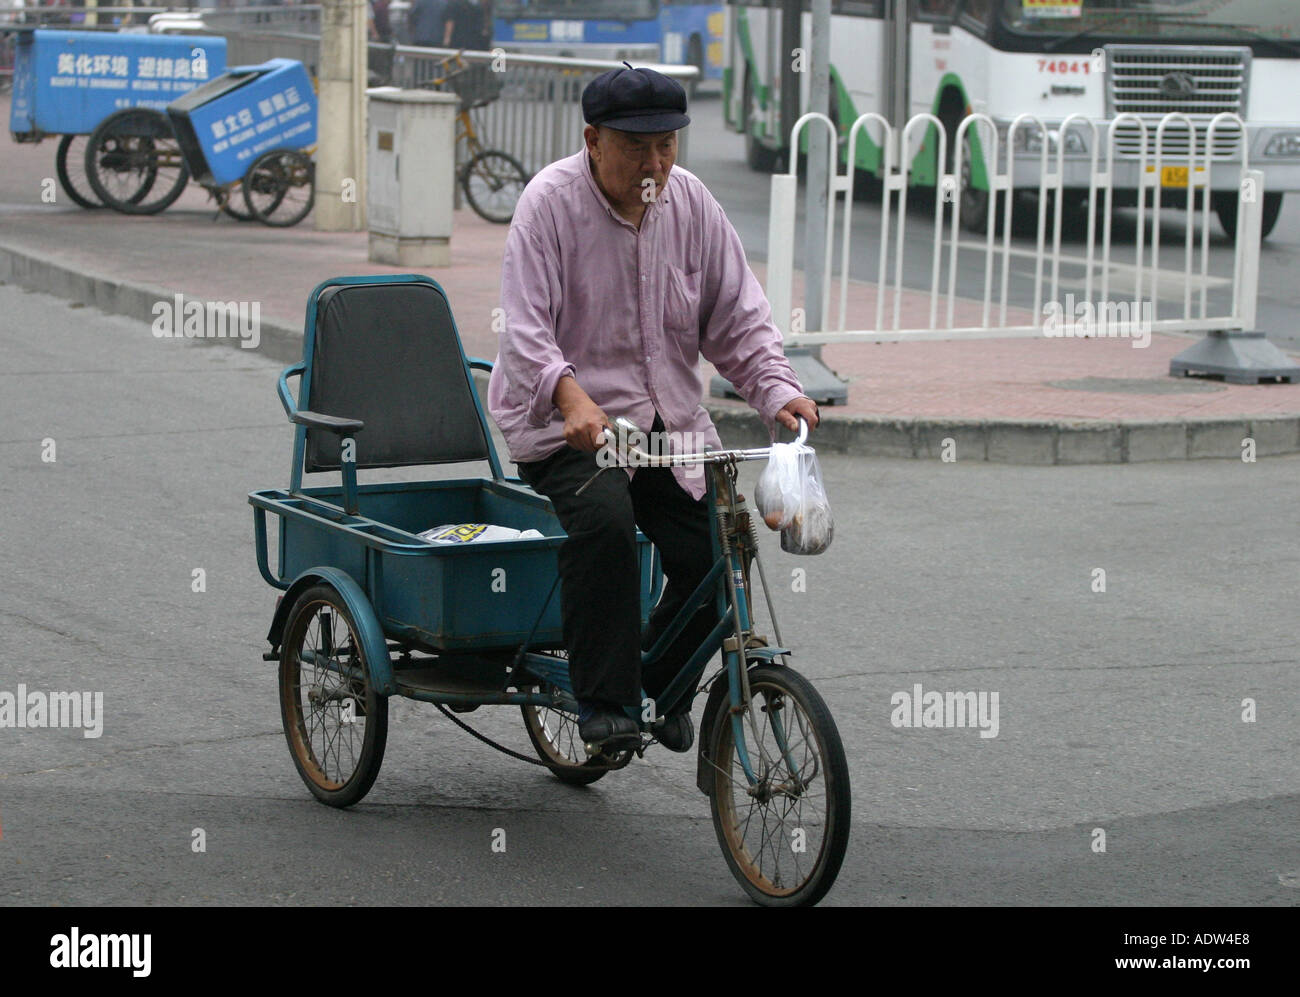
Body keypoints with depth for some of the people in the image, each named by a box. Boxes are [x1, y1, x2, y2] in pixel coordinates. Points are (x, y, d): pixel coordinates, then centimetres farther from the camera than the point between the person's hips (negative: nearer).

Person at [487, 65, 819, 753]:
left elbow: (736, 316, 7)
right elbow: (524, 331, -20)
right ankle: (603, 699, -20)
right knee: (604, 522, -32)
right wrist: (572, 399, -38)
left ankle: (663, 682, 20)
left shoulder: (690, 202, 3)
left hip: (671, 421, 5)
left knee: (715, 555, -8)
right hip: (568, 419, -5)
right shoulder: (550, 202, -12)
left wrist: (778, 391, -10)